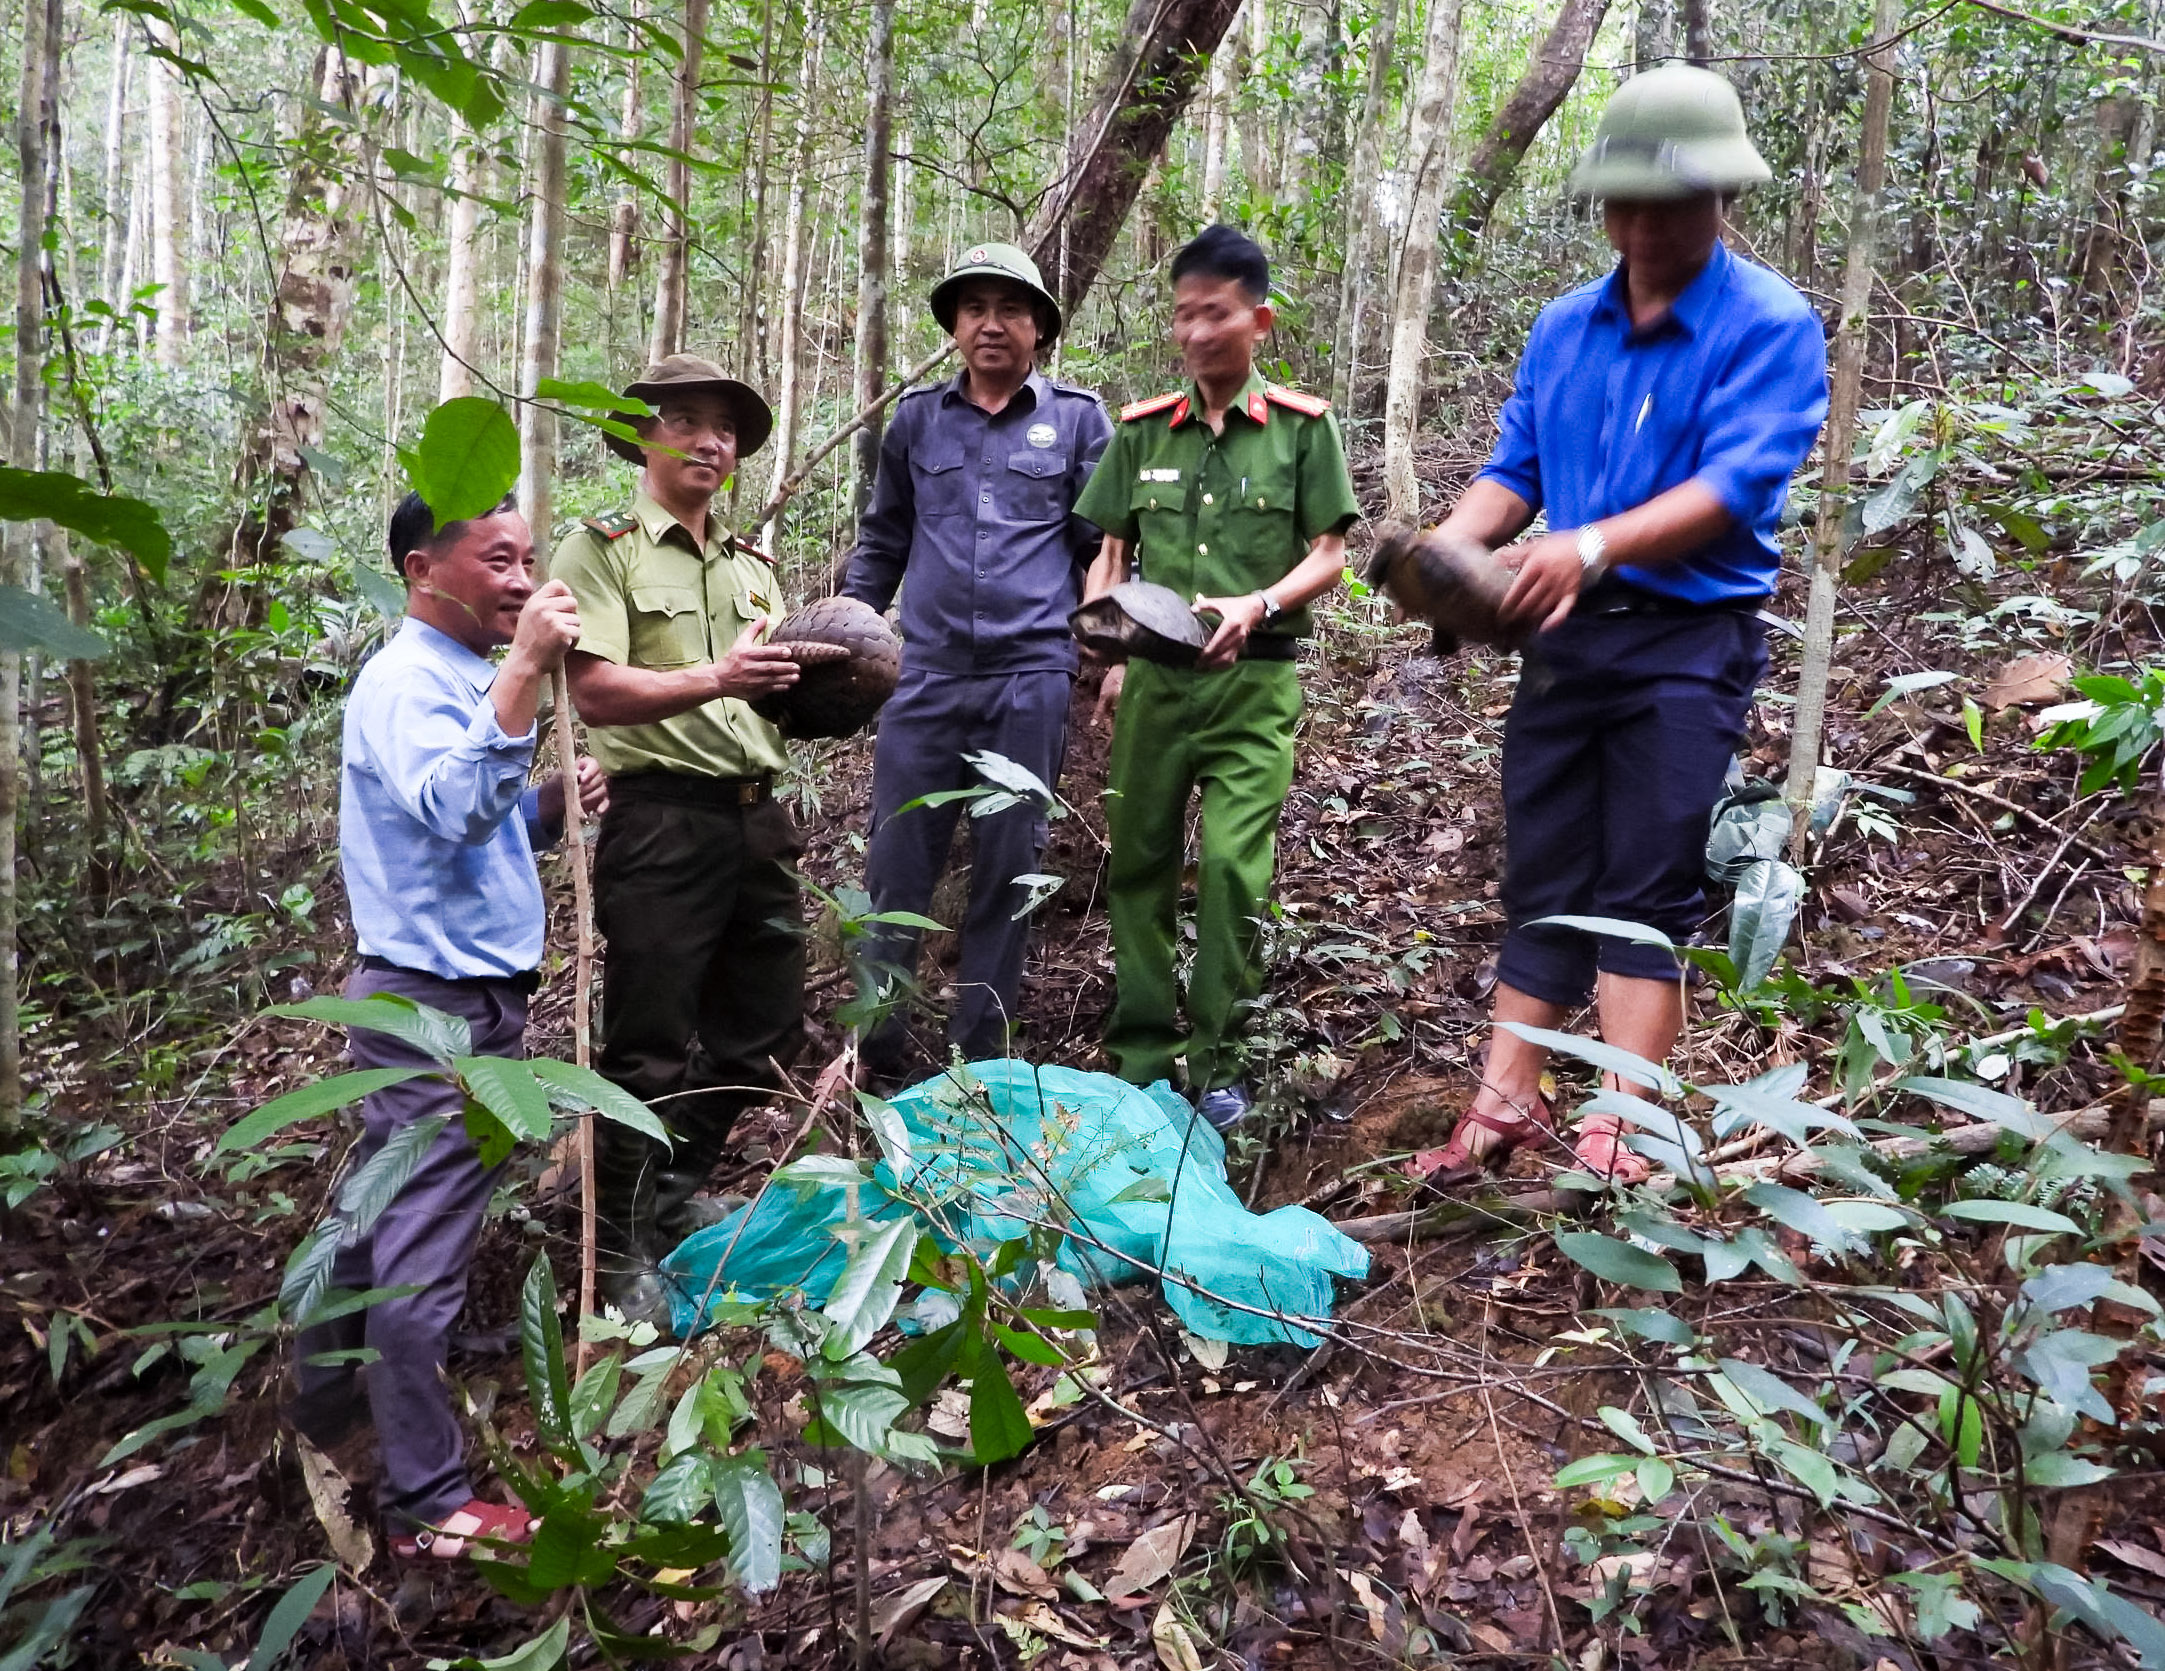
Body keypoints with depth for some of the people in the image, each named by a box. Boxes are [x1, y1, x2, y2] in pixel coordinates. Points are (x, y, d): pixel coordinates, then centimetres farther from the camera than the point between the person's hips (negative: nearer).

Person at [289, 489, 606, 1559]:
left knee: (378, 1216, 22)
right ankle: (429, 1504, 10)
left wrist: (555, 805, 2)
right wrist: (525, 672, -37)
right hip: (438, 1007, -10)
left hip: (464, 996, 10)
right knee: (421, 1256, -1)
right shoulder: (408, 681, -16)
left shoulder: (469, 676, 14)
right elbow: (449, 811, -34)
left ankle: (323, 1411, 39)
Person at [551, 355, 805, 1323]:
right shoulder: (603, 549, -1)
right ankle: (621, 1247, 17)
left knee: (765, 1028, 15)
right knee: (651, 1045, -1)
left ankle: (673, 1192, 36)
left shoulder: (753, 567, 21)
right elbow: (595, 693, -14)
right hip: (661, 817, -7)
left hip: (755, 815, 7)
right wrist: (714, 679, -27)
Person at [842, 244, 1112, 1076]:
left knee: (1007, 872, 5)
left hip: (1032, 676, -1)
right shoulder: (916, 417, 12)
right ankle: (878, 1053, 13)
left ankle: (979, 1056, 17)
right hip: (927, 675, 2)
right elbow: (881, 541, 19)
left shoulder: (1079, 418, 6)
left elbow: (1106, 548, 7)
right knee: (896, 866, 1)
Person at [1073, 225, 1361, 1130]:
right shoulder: (1142, 430, 11)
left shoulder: (1302, 426, 3)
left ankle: (1216, 1063, 4)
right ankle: (1141, 1056, 19)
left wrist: (1258, 606, -16)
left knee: (1233, 867, -11)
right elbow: (1109, 554, 13)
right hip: (1155, 676, 3)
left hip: (1255, 681, -3)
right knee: (1140, 863, 6)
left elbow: (1329, 556, 2)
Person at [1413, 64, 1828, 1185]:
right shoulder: (1563, 328, 12)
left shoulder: (1770, 326, -6)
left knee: (1647, 890, -5)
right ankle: (1506, 1105, 14)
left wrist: (1595, 545, -33)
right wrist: (1448, 548, -11)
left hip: (1688, 641, -5)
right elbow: (1515, 470, 10)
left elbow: (1738, 487, -18)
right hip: (1566, 637, 5)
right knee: (1540, 882, 7)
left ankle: (1618, 1137, 0)